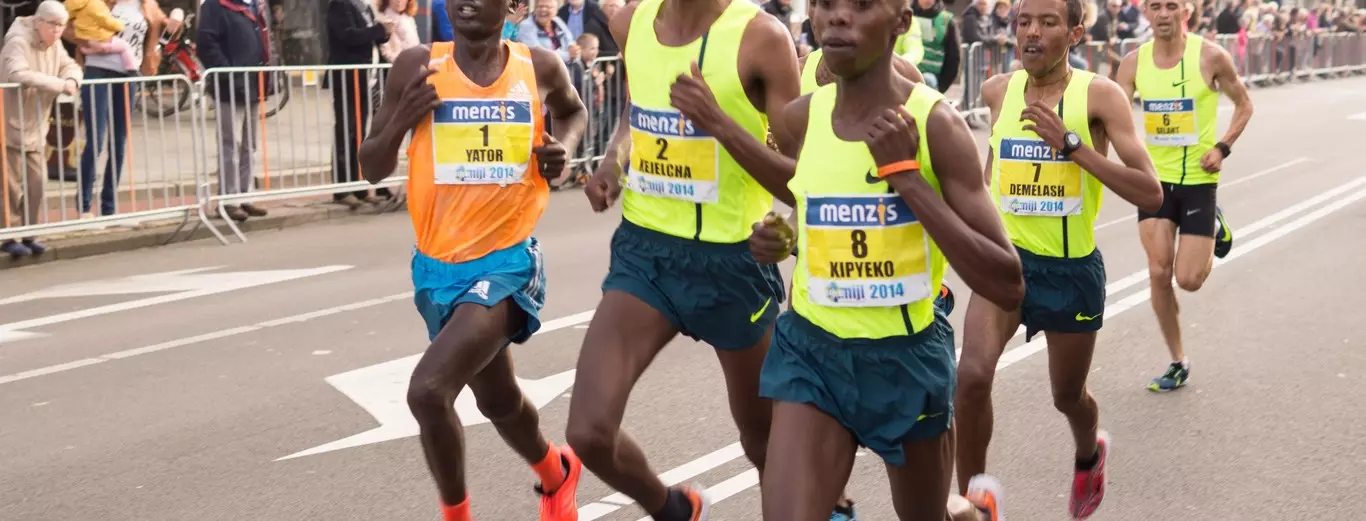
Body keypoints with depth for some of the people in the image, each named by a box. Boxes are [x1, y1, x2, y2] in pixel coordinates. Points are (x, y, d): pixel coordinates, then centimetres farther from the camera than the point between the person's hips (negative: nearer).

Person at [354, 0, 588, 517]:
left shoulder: (540, 67, -4)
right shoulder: (418, 67, -5)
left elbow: (574, 111, 21)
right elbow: (371, 168, 1)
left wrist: (563, 147, -1)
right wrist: (402, 118, -18)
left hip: (508, 261, -3)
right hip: (439, 266, 3)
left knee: (428, 390, -22)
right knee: (497, 399, 21)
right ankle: (556, 473, 52)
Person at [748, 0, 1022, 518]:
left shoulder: (936, 124, -17)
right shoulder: (800, 117, -3)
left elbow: (1007, 286, -23)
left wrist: (906, 174, -27)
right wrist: (775, 235, -1)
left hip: (907, 358, -2)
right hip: (811, 350, 2)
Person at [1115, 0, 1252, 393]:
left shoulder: (1211, 56, -12)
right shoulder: (1133, 63, -4)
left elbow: (1244, 104, 1)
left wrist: (1223, 147, -13)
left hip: (1199, 179, -2)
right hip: (1154, 179, 3)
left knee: (1189, 279, -4)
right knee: (1158, 274, -1)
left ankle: (1214, 228, 30)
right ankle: (1178, 363, 15)